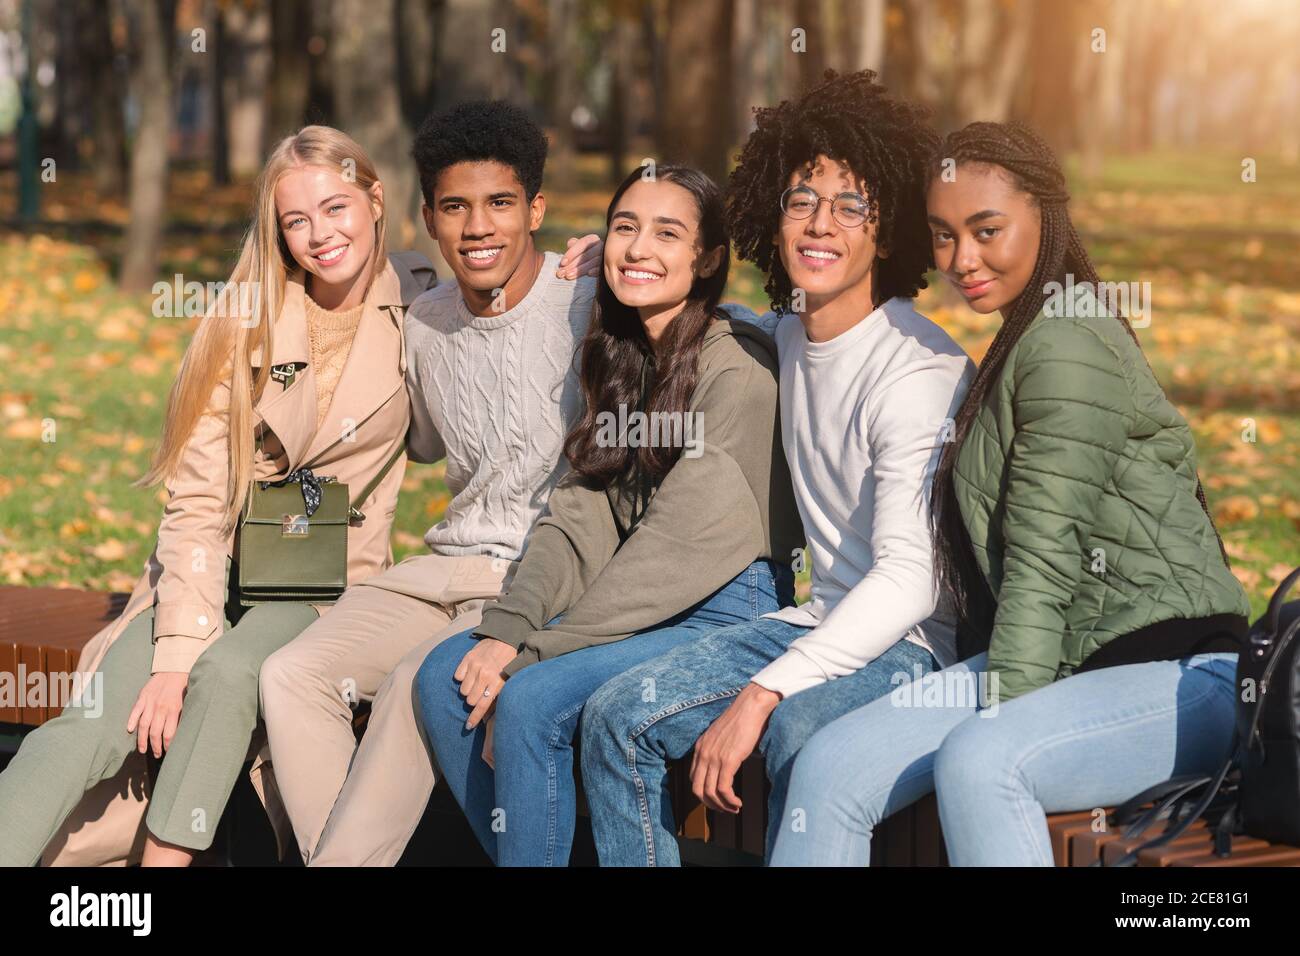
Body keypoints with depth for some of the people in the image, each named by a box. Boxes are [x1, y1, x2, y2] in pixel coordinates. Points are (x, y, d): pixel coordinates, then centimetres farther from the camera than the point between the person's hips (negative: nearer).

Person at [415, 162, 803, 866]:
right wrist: (507, 625, -12)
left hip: (725, 611, -8)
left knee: (532, 700, -27)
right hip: (631, 604, 8)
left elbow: (679, 544, -20)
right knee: (445, 677, -10)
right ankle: (517, 850, 0)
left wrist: (533, 649, -20)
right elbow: (579, 518, 5)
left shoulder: (737, 369, -14)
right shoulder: (620, 362, 13)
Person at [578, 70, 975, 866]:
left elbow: (911, 578, -26)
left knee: (800, 733, -37)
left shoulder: (921, 371, -18)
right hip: (823, 622, 8)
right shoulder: (789, 336, 9)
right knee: (618, 717, -4)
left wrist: (759, 695, -29)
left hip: (917, 643, -8)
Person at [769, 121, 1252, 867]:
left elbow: (1043, 562, -18)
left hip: (1181, 675, -9)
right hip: (1075, 663, 9)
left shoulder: (1066, 347, -13)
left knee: (975, 762, -36)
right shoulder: (1028, 342, 19)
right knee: (833, 766, -10)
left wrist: (1001, 717, -18)